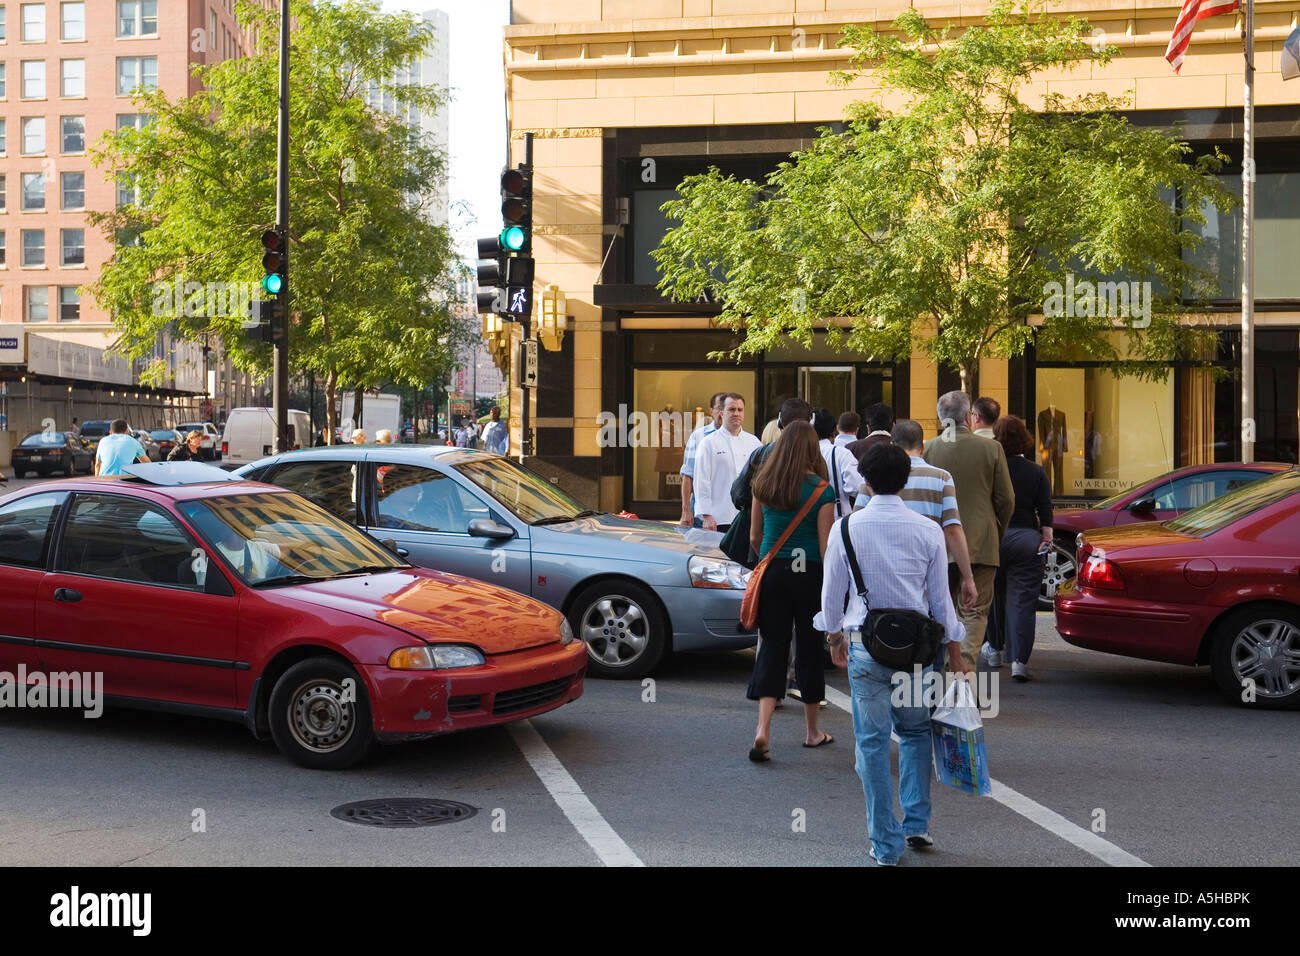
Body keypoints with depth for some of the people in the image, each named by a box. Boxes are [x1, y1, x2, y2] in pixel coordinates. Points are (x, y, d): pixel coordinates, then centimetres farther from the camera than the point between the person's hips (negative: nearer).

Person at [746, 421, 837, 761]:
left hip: (772, 572, 2)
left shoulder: (763, 485, 2)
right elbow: (826, 547, -10)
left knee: (772, 645, 5)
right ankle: (812, 731, 25)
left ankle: (763, 729, -12)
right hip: (809, 574, -2)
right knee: (809, 648, 10)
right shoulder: (821, 490, -9)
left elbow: (754, 538, 10)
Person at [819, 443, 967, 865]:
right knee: (916, 731, 20)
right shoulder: (927, 530, -4)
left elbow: (832, 593, 3)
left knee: (872, 742, 6)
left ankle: (886, 843, 11)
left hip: (865, 645, -1)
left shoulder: (846, 527, -4)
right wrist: (954, 651, 13)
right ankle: (916, 823, 18)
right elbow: (940, 597, 2)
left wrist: (835, 636, 20)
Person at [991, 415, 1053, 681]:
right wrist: (1047, 537, 6)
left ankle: (995, 650, 29)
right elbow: (1045, 510, -2)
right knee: (1022, 601, -1)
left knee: (993, 597, 18)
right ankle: (1019, 660, -8)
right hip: (1025, 540, 0)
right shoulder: (1036, 472, 1)